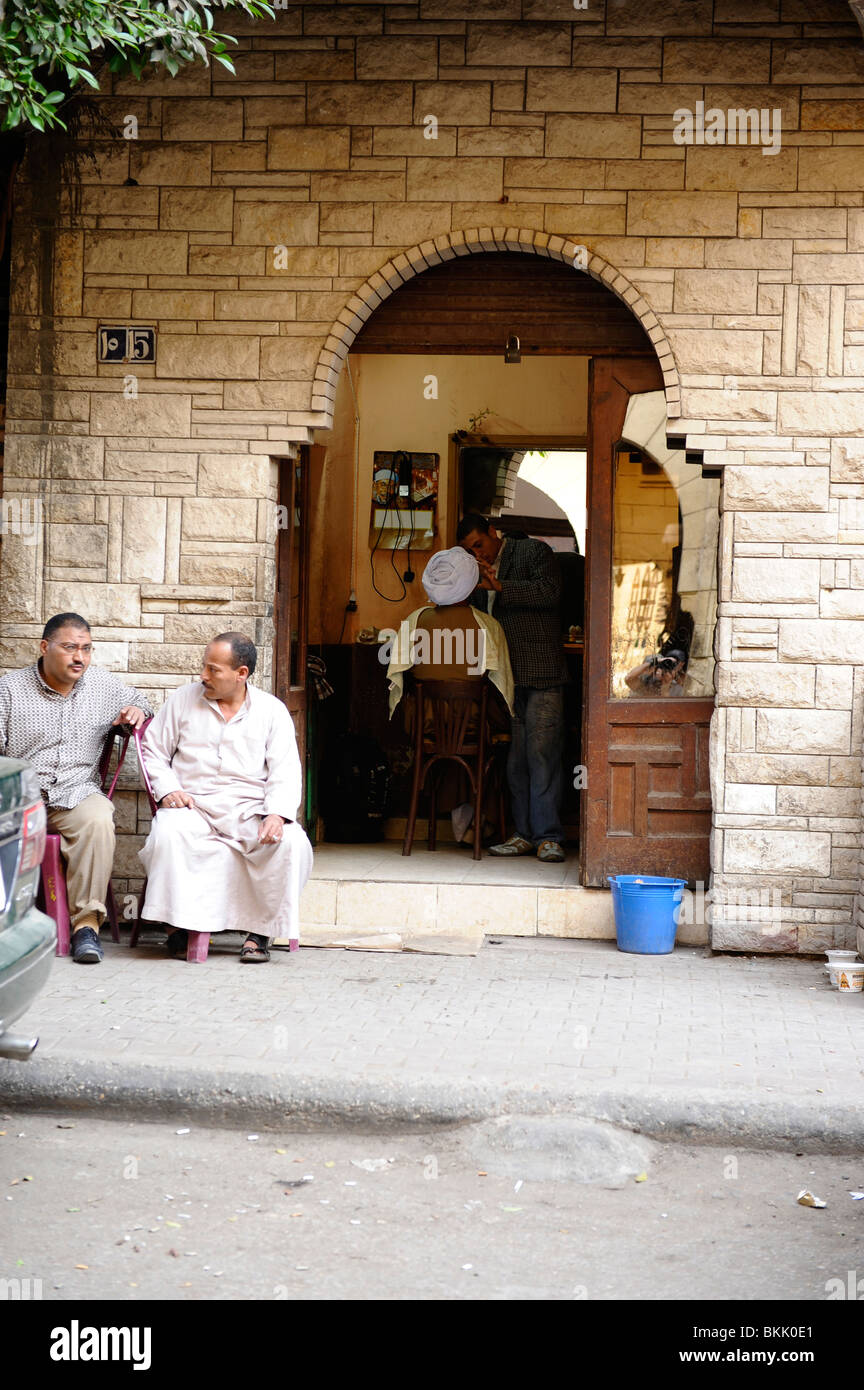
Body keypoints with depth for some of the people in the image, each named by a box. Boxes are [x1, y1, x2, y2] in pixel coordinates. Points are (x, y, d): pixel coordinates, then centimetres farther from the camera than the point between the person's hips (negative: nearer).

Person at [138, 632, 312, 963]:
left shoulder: (272, 711, 8)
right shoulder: (183, 700, 11)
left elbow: (285, 772, 2)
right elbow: (153, 750, 14)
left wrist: (278, 813, -17)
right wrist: (168, 789, -5)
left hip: (251, 808, 0)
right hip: (193, 805, 0)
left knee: (290, 843, -30)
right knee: (168, 833, -35)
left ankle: (260, 930, -15)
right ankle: (178, 923, -20)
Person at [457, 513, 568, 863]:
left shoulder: (534, 552, 2)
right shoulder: (481, 571, 21)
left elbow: (550, 592, -14)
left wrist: (499, 586, -17)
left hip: (541, 675, -6)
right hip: (506, 676, 6)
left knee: (543, 755, -8)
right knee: (514, 758, 5)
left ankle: (548, 836, -6)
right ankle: (524, 834, 10)